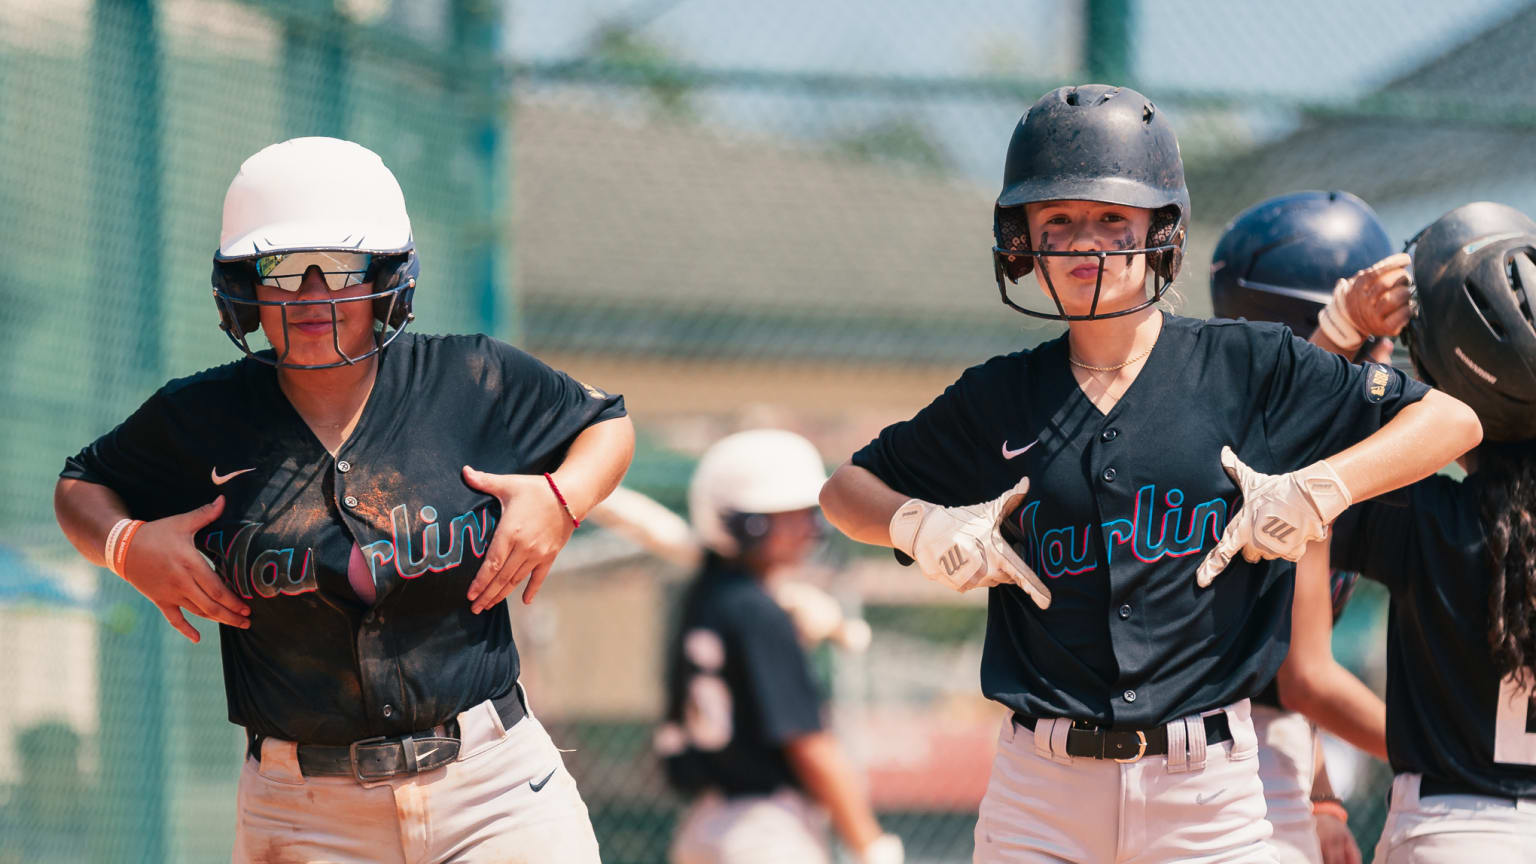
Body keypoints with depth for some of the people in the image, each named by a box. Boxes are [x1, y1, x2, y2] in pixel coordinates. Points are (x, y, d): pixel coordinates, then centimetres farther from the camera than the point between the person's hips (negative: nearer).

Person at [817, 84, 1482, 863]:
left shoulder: (1249, 367, 4)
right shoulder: (999, 398, 9)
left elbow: (1451, 422, 4)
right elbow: (846, 490, 21)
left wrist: (1315, 492, -8)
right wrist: (922, 526, 1)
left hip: (1206, 792, -1)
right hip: (1040, 790, 2)